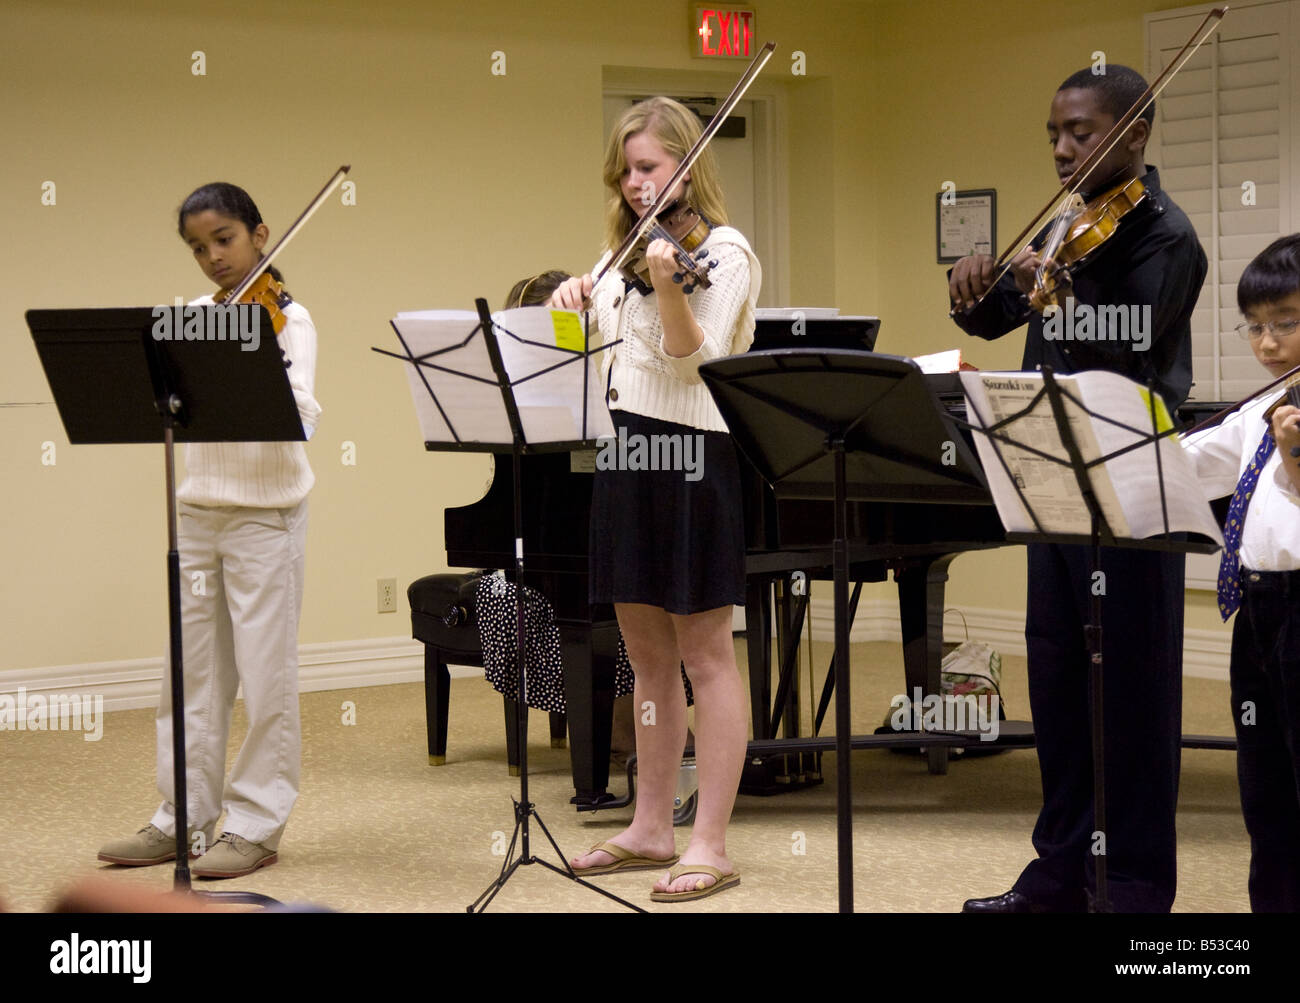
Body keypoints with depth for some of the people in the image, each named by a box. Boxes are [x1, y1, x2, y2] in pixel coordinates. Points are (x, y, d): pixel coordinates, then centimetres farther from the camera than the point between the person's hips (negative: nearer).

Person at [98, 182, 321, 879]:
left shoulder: (285, 317, -7)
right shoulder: (195, 317, 10)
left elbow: (303, 421, -20)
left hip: (265, 510, -6)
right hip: (197, 509, 6)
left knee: (264, 671, -1)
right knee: (193, 671, 10)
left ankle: (256, 825, 6)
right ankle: (184, 817, 18)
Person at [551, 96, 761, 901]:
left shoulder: (722, 252, -7)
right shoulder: (627, 258, 16)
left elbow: (694, 357, -19)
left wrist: (665, 287, -36)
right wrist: (575, 296, 3)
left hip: (691, 452, -8)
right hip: (624, 453, 8)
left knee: (705, 654, -4)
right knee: (649, 656, 13)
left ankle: (712, 848, -3)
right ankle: (652, 828, 21)